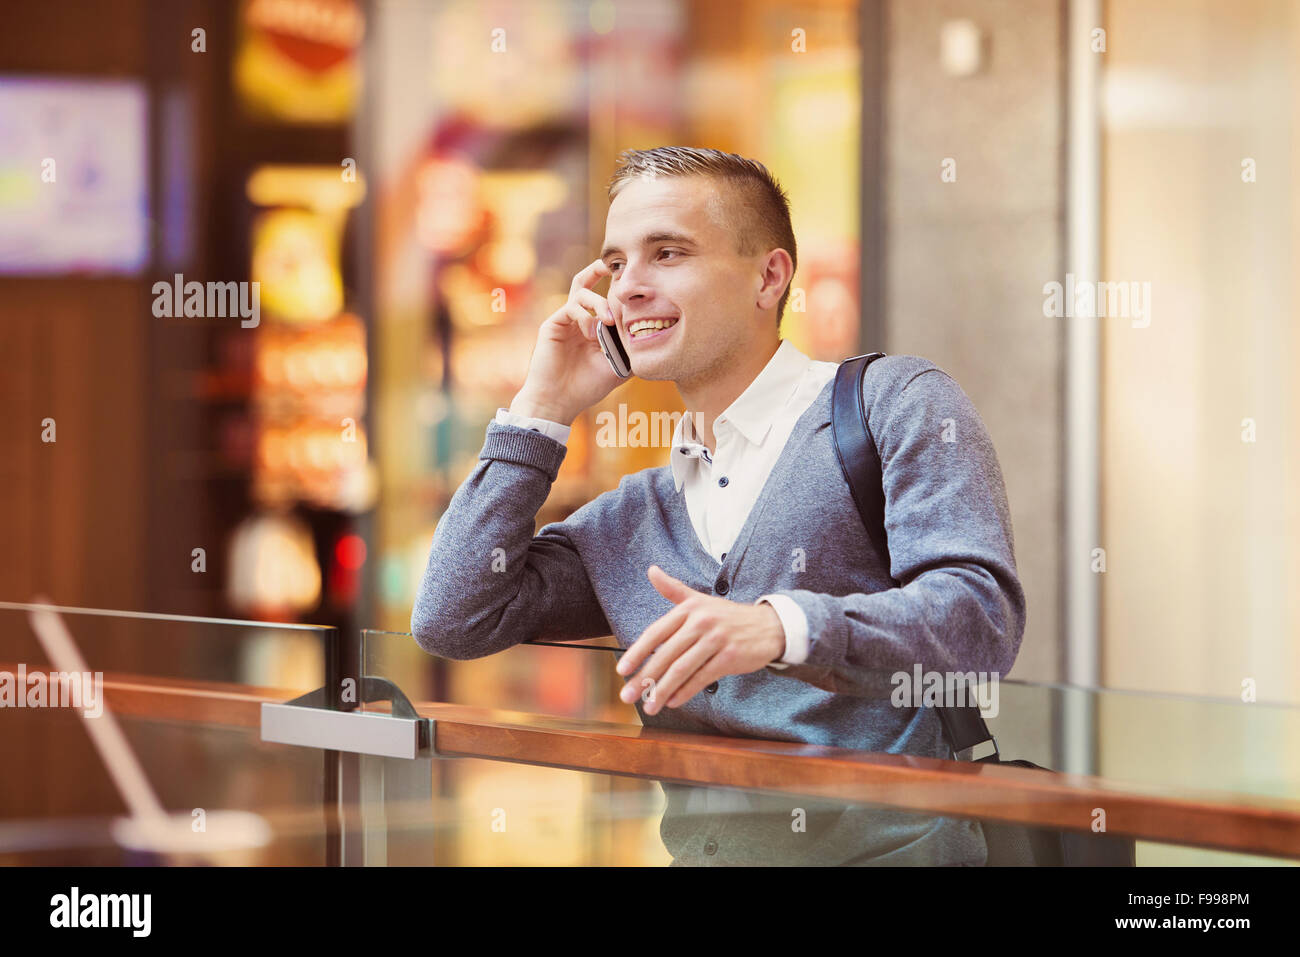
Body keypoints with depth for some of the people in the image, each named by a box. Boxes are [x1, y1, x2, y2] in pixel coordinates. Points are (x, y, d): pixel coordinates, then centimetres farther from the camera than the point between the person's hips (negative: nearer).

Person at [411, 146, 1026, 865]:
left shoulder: (895, 404, 3)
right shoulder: (633, 517, 22)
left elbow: (983, 616, -11)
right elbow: (452, 620, 14)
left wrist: (782, 628, -27)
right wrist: (543, 407, 15)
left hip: (888, 848, -4)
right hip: (697, 851, 4)